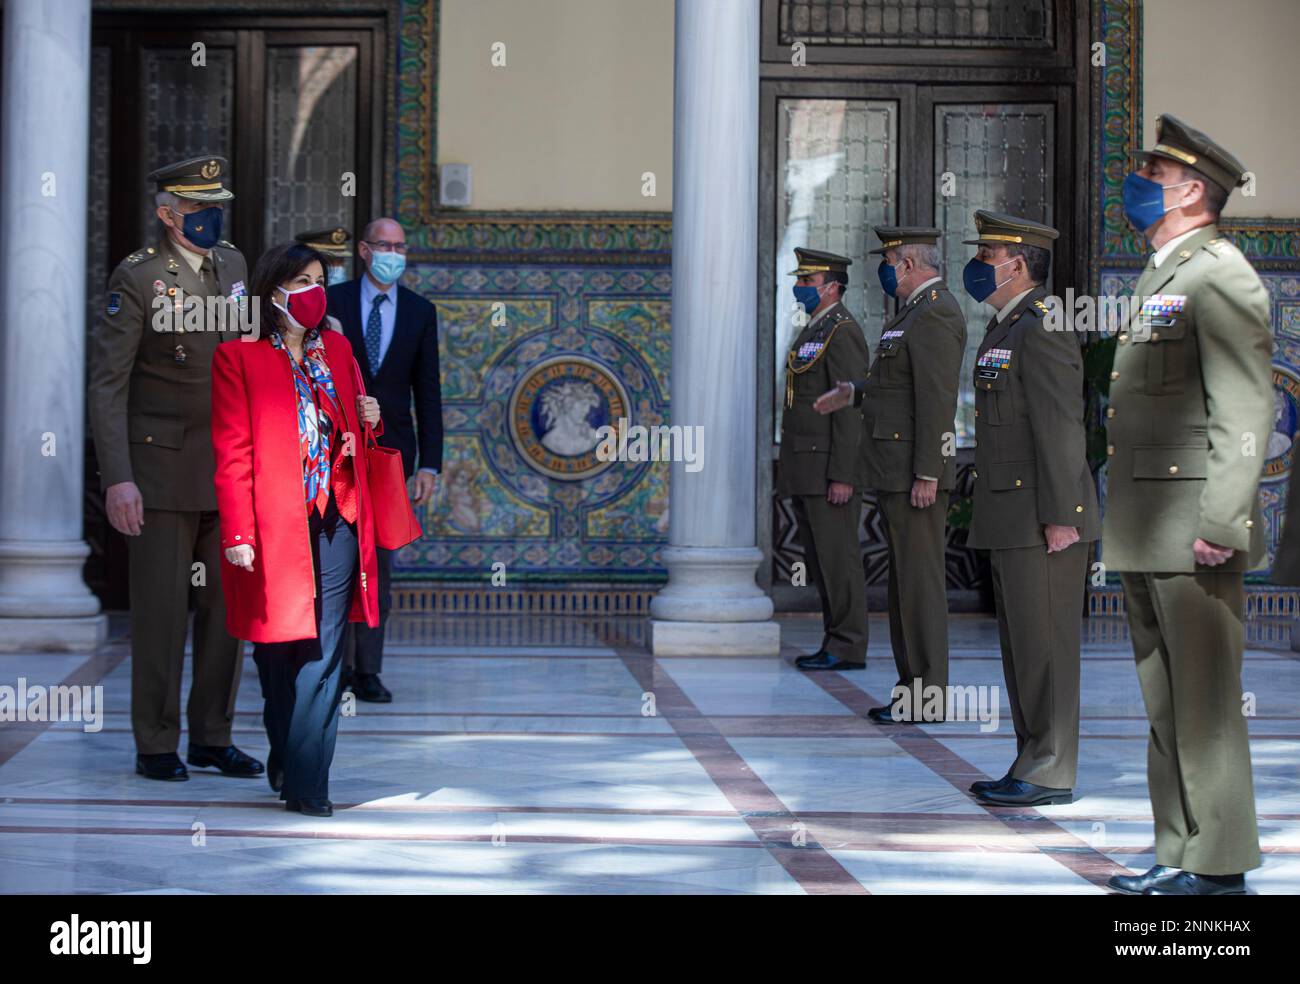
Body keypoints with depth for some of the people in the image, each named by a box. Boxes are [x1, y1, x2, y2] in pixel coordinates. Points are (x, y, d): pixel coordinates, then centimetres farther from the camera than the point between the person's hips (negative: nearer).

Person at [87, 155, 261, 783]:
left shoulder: (232, 265, 9)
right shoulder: (137, 277, -10)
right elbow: (106, 384, -12)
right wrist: (117, 478, -19)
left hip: (229, 471, 6)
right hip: (162, 471, -6)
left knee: (229, 606, 8)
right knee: (162, 612, 0)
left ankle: (212, 737, 19)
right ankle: (156, 746, 12)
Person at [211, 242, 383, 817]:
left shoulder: (337, 350, 14)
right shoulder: (238, 357, -1)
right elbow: (231, 452, -6)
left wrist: (369, 421, 3)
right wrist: (238, 534, -13)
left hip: (336, 526, 3)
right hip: (274, 527, -3)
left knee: (322, 657, -2)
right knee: (278, 657, 7)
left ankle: (306, 783, 0)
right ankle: (287, 761, 26)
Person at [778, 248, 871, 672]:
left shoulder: (842, 333, -12)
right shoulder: (811, 332, 19)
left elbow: (850, 409, -18)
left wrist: (843, 476, -21)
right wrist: (790, 469, 20)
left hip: (829, 468, -10)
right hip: (806, 472, 10)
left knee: (837, 557, -6)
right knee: (819, 559, 11)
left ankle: (848, 647, -2)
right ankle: (835, 641, 16)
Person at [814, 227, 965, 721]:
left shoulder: (935, 313, -15)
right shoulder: (915, 311, 19)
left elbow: (937, 398, -21)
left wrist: (926, 475, -23)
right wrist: (855, 392, 17)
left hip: (916, 473, -11)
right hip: (896, 474, 11)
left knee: (920, 580, -7)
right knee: (905, 580, 13)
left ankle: (927, 696, -3)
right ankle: (913, 685, 19)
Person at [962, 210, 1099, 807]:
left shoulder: (1042, 329, -13)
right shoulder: (1004, 329, 18)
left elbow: (1061, 429, -18)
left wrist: (1060, 517, -21)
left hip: (1041, 518, -10)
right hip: (1008, 521, 10)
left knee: (1043, 643, -5)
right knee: (1021, 643, 13)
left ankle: (1050, 773, 0)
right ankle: (1033, 763, 19)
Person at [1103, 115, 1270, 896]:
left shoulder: (1220, 276, -10)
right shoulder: (1161, 277, 20)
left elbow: (1246, 413, -17)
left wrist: (1220, 523, -23)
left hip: (1192, 532, -10)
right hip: (1147, 535, 10)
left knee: (1204, 703, -5)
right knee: (1166, 705, 13)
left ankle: (1218, 865, 1)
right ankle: (1180, 853, 20)